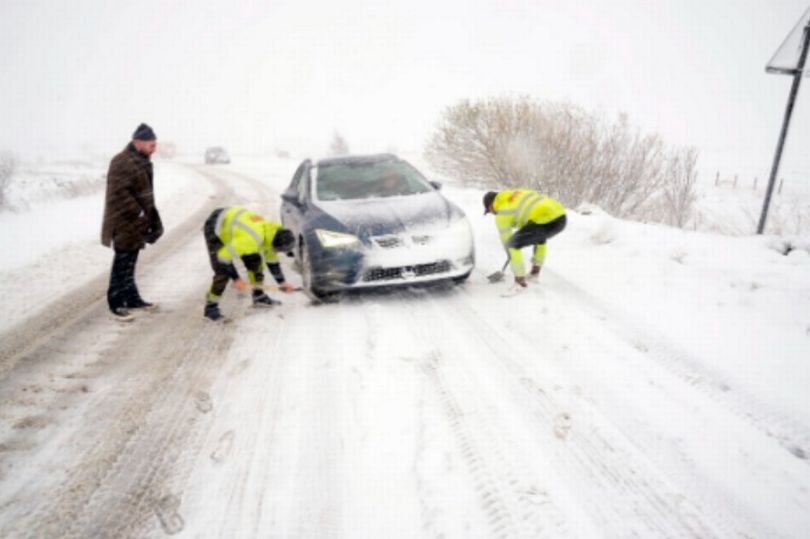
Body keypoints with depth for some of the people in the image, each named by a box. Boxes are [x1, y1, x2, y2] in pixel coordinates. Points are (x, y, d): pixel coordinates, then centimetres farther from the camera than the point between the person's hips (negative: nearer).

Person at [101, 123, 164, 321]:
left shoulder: (142, 162, 14)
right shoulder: (121, 162, -17)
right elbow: (119, 193, -24)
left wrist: (152, 220, 17)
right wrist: (138, 214, -21)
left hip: (137, 224, 9)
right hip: (124, 224, -9)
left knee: (130, 262, 17)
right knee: (122, 264, -2)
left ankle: (132, 298, 28)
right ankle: (116, 304, 7)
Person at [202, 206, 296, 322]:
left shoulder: (271, 231, -11)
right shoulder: (252, 239, -38)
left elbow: (271, 259, 7)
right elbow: (223, 256, -30)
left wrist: (281, 282, 8)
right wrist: (235, 278, -20)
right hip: (214, 228, -8)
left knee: (254, 259, 4)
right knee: (223, 272, -14)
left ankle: (259, 295, 16)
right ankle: (210, 307, 2)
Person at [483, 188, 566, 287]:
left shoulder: (501, 214, 5)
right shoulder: (517, 193, 26)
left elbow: (506, 239, 11)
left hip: (546, 222, -8)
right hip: (561, 215, 8)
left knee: (513, 244, 1)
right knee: (540, 235, 38)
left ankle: (520, 280, 1)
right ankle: (535, 272, 39)